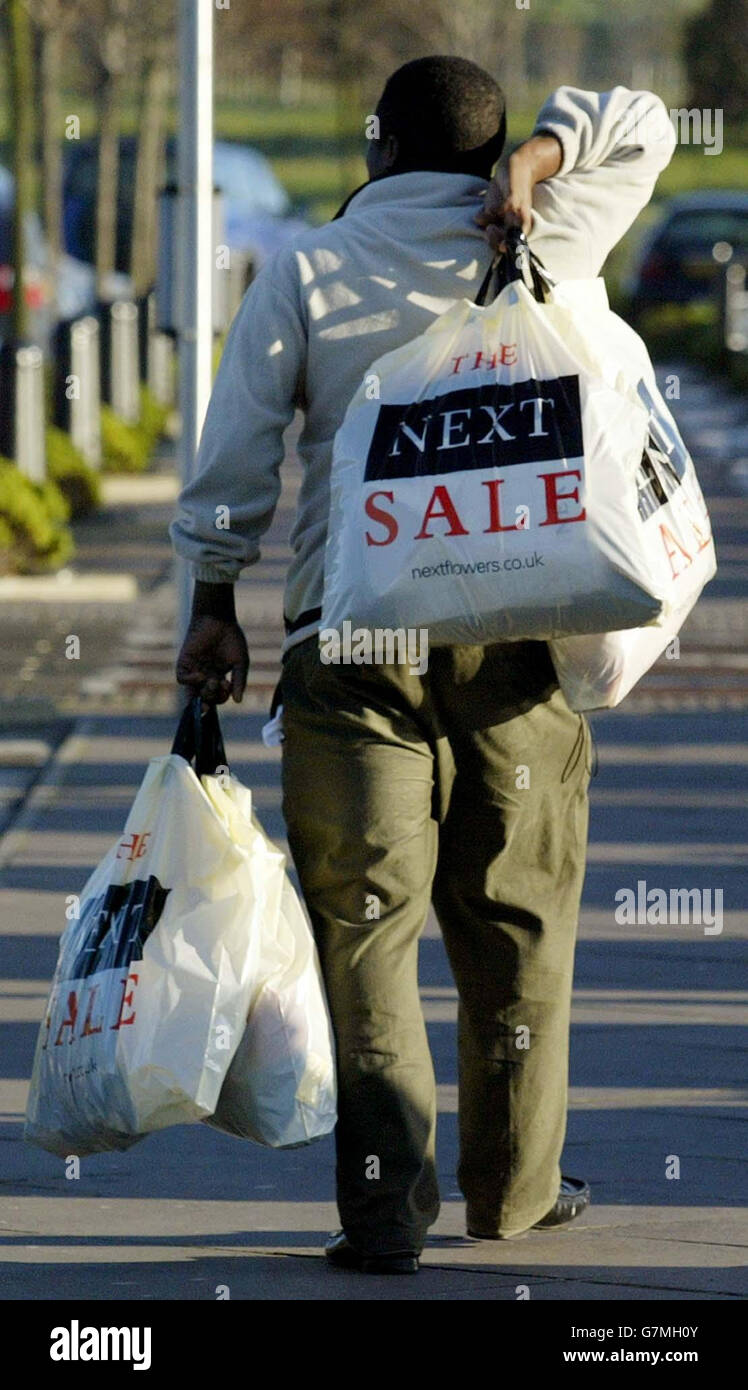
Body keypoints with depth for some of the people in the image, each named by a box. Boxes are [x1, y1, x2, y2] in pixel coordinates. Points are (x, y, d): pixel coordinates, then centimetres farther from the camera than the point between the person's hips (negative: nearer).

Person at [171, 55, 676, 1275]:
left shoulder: (304, 273, 4)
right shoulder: (544, 254, 8)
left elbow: (237, 451, 0)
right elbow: (641, 127, 20)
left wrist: (214, 604, 7)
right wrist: (533, 160, 2)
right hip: (514, 627, 1)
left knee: (364, 923, -1)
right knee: (516, 922, 13)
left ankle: (390, 1200, -12)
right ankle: (513, 1186, 21)